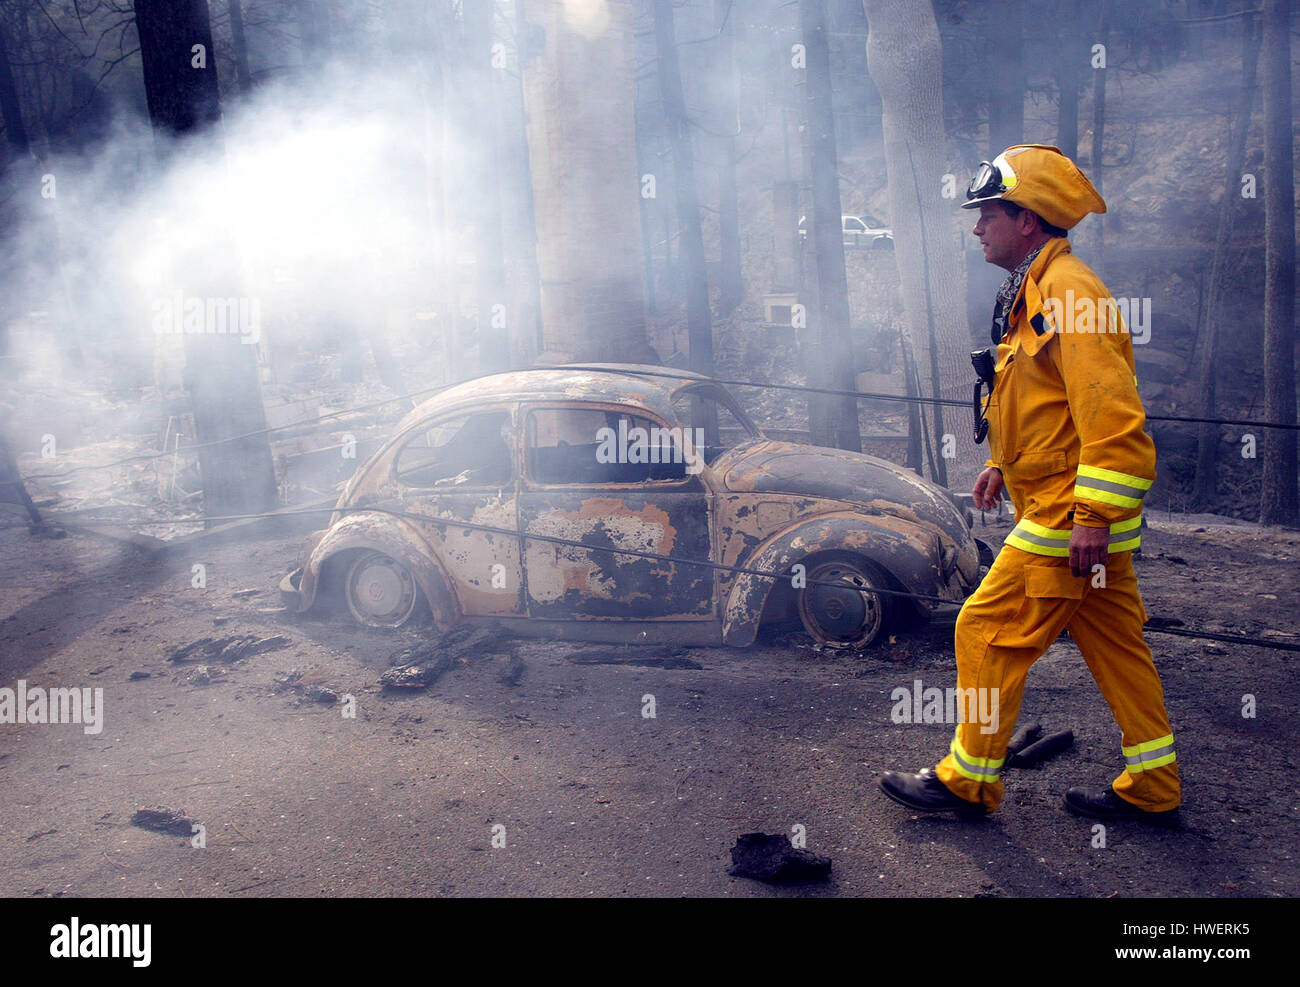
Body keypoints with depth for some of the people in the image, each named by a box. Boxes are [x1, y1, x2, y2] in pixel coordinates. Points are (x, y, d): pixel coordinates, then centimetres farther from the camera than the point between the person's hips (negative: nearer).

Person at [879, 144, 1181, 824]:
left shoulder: (1069, 293, -17)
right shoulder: (1034, 294, 16)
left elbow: (1111, 411, -24)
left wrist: (1094, 516, -26)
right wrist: (1004, 463, 22)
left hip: (1066, 517, -10)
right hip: (1075, 511, 10)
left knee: (989, 631, -4)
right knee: (1114, 645, 13)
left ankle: (968, 781, 9)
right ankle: (1152, 790, 23)